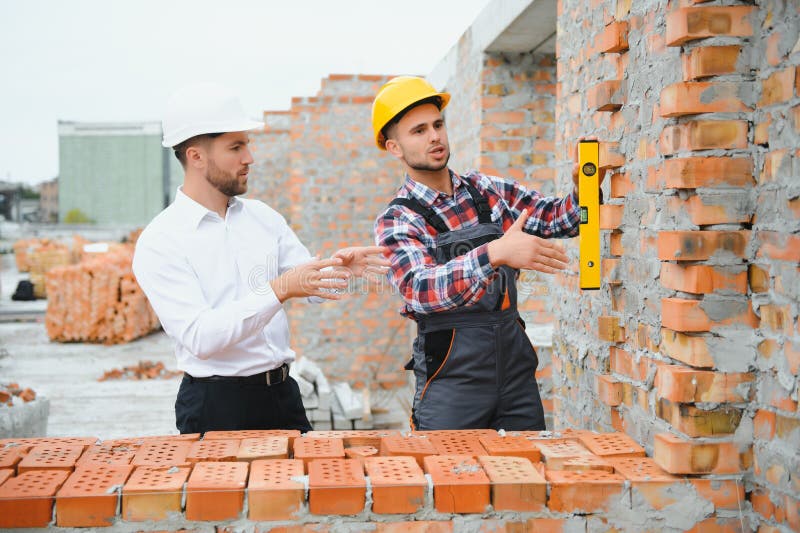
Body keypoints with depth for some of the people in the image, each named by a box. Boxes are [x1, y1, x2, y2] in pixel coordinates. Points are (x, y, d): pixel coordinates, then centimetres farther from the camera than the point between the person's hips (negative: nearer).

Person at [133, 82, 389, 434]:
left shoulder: (264, 218, 7)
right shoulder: (159, 243, -11)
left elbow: (314, 287, 8)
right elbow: (199, 338, -20)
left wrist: (339, 267, -15)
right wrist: (278, 290, -29)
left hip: (283, 394, 5)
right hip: (215, 408, -5)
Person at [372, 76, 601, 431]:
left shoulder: (487, 190, 10)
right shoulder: (396, 221, -6)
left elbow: (558, 218, 8)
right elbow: (420, 290, -23)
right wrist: (495, 253, -36)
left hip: (515, 360, 4)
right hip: (451, 372, -4)